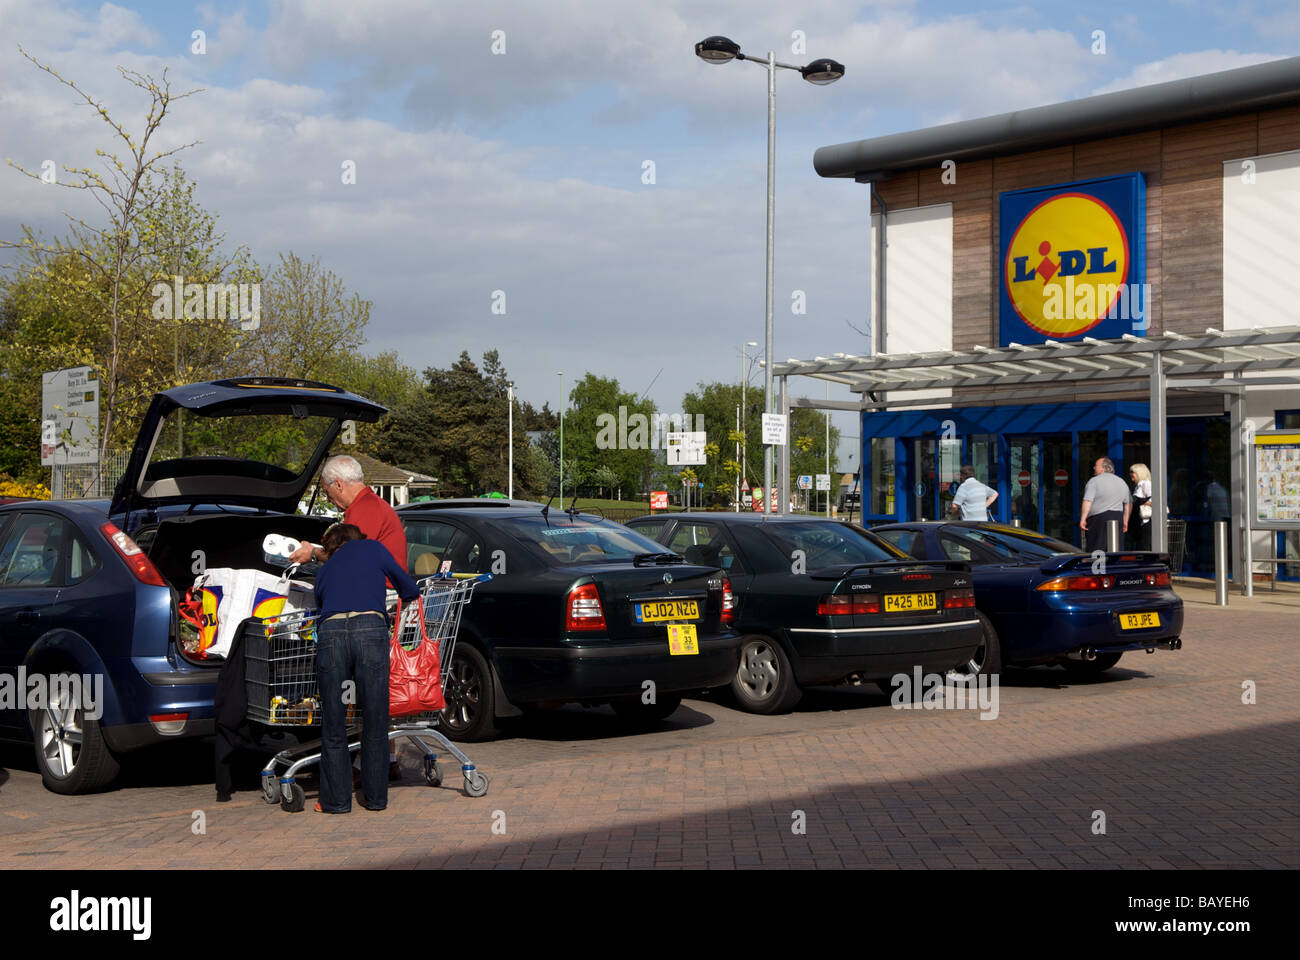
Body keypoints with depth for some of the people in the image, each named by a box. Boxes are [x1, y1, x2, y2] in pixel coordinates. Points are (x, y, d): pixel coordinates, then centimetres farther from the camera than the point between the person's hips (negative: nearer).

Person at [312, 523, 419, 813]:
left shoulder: (324, 571, 33)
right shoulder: (372, 548, 26)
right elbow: (410, 591, 29)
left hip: (330, 631, 2)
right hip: (370, 628, -2)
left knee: (333, 724, 9)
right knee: (375, 721, 7)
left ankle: (336, 799, 13)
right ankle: (375, 797, 14)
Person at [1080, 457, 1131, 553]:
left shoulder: (1094, 481, -6)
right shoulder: (1122, 482, 16)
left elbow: (1087, 501, -15)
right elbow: (1129, 503, 18)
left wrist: (1083, 519, -16)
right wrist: (1125, 521, 21)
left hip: (1099, 519, -6)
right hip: (1118, 518, 6)